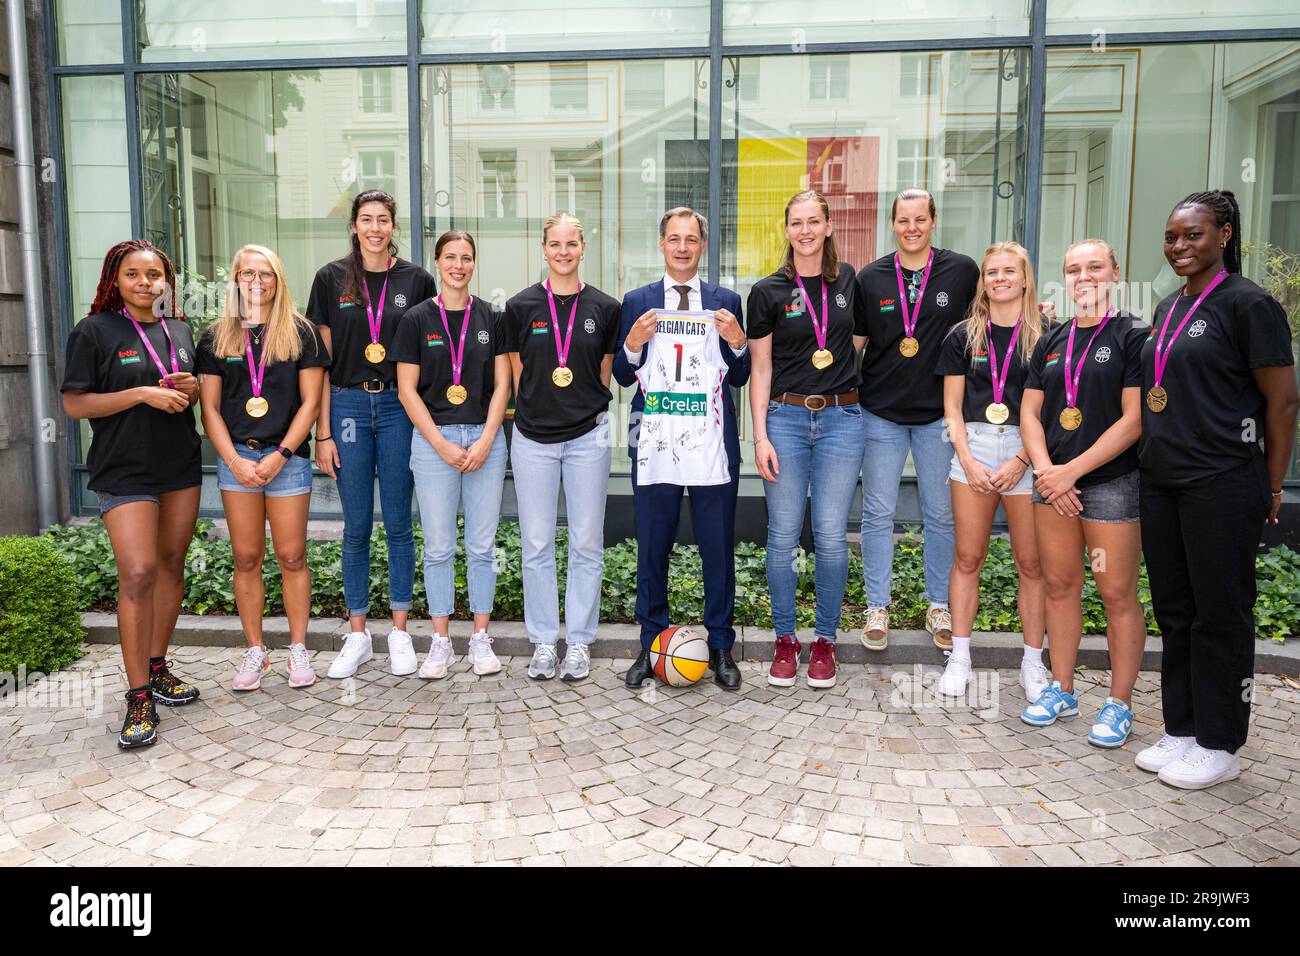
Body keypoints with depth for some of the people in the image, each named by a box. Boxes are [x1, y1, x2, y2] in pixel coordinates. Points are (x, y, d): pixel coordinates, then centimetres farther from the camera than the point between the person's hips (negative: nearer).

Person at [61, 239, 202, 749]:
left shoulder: (180, 331, 13)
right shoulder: (94, 332, -3)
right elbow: (75, 403, -7)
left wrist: (191, 389, 0)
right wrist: (143, 393, -16)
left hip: (181, 467, 6)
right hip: (125, 472, -6)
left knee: (171, 564, 9)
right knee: (138, 572, -14)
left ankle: (157, 668, 24)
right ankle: (139, 697, -8)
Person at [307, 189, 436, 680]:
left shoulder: (416, 280, 4)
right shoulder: (332, 279, 4)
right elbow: (321, 360, 3)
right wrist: (323, 432, -2)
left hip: (398, 406, 0)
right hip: (348, 405, 0)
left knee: (398, 524, 5)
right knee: (356, 527, 5)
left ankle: (399, 632, 16)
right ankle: (357, 634, 17)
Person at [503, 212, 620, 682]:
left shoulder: (604, 307, 3)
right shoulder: (521, 306, 2)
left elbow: (605, 375, 10)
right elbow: (517, 375, 8)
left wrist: (585, 411, 4)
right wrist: (536, 412, 5)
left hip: (587, 437, 0)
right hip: (533, 439, 0)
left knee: (586, 544, 5)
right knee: (537, 544, 5)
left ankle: (579, 641, 18)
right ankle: (543, 641, 18)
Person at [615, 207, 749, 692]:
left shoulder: (726, 301, 10)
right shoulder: (637, 301, 9)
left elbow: (739, 377, 9)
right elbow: (623, 376, 8)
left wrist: (737, 342, -10)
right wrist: (632, 344, -11)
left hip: (713, 446, 0)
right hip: (654, 446, 0)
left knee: (719, 549, 5)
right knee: (652, 549, 8)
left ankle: (720, 647, 19)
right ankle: (652, 645, 22)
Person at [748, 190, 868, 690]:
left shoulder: (848, 280, 9)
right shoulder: (768, 291, 2)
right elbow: (760, 369, 1)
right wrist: (760, 436, -5)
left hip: (842, 418, 1)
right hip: (785, 417, -1)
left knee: (831, 536, 1)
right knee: (783, 535, 1)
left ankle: (825, 641, 16)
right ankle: (785, 640, 16)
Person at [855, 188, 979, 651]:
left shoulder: (963, 271, 0)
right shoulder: (871, 277, 2)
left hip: (940, 413, 0)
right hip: (881, 413, 0)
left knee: (941, 515, 9)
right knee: (878, 514, 4)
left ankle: (940, 607, 24)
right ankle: (877, 608, 17)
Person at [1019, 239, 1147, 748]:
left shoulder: (1133, 337, -3)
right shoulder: (1051, 341, 13)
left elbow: (1134, 419, -11)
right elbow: (1030, 413, 10)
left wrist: (1072, 471, -14)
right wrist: (1046, 471, -7)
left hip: (1112, 482, -5)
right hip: (1053, 482, 5)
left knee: (1118, 594, -1)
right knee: (1060, 586, 10)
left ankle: (1120, 704, 12)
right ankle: (1061, 691, 22)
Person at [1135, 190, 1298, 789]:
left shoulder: (1247, 304, -8)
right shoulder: (1168, 309, 15)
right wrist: (1152, 455, 14)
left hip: (1222, 487, -8)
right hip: (1161, 484, 8)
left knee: (1220, 616, 2)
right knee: (1175, 611, 13)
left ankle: (1219, 746, 15)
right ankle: (1182, 731, 25)